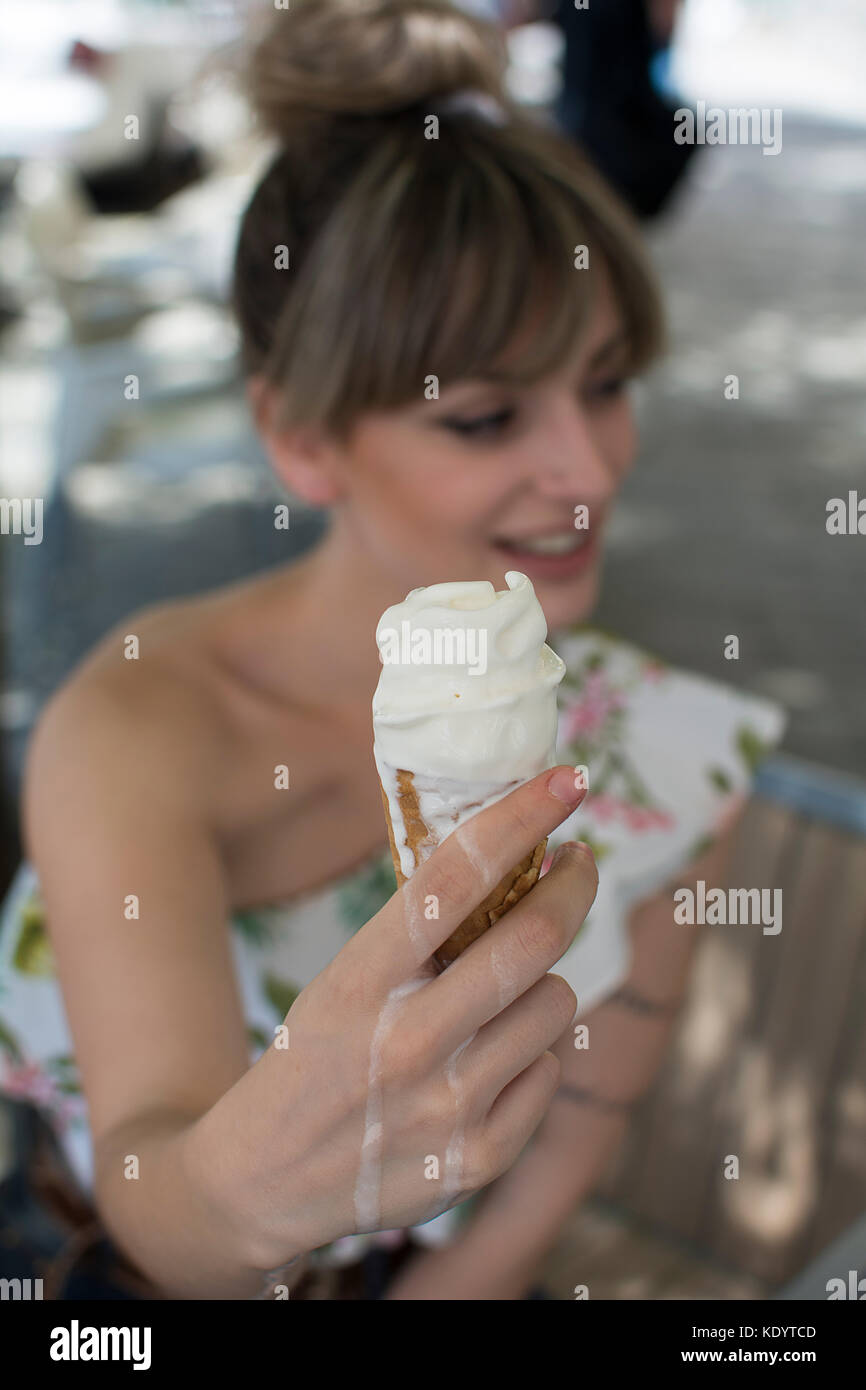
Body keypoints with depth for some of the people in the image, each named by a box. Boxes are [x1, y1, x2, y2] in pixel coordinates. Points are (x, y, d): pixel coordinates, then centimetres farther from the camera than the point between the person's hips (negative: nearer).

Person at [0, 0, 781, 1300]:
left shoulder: (664, 753, -14)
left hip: (438, 1273, 3)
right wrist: (252, 1180, -53)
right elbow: (152, 1211, -32)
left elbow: (575, 1124, -2)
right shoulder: (142, 724, -22)